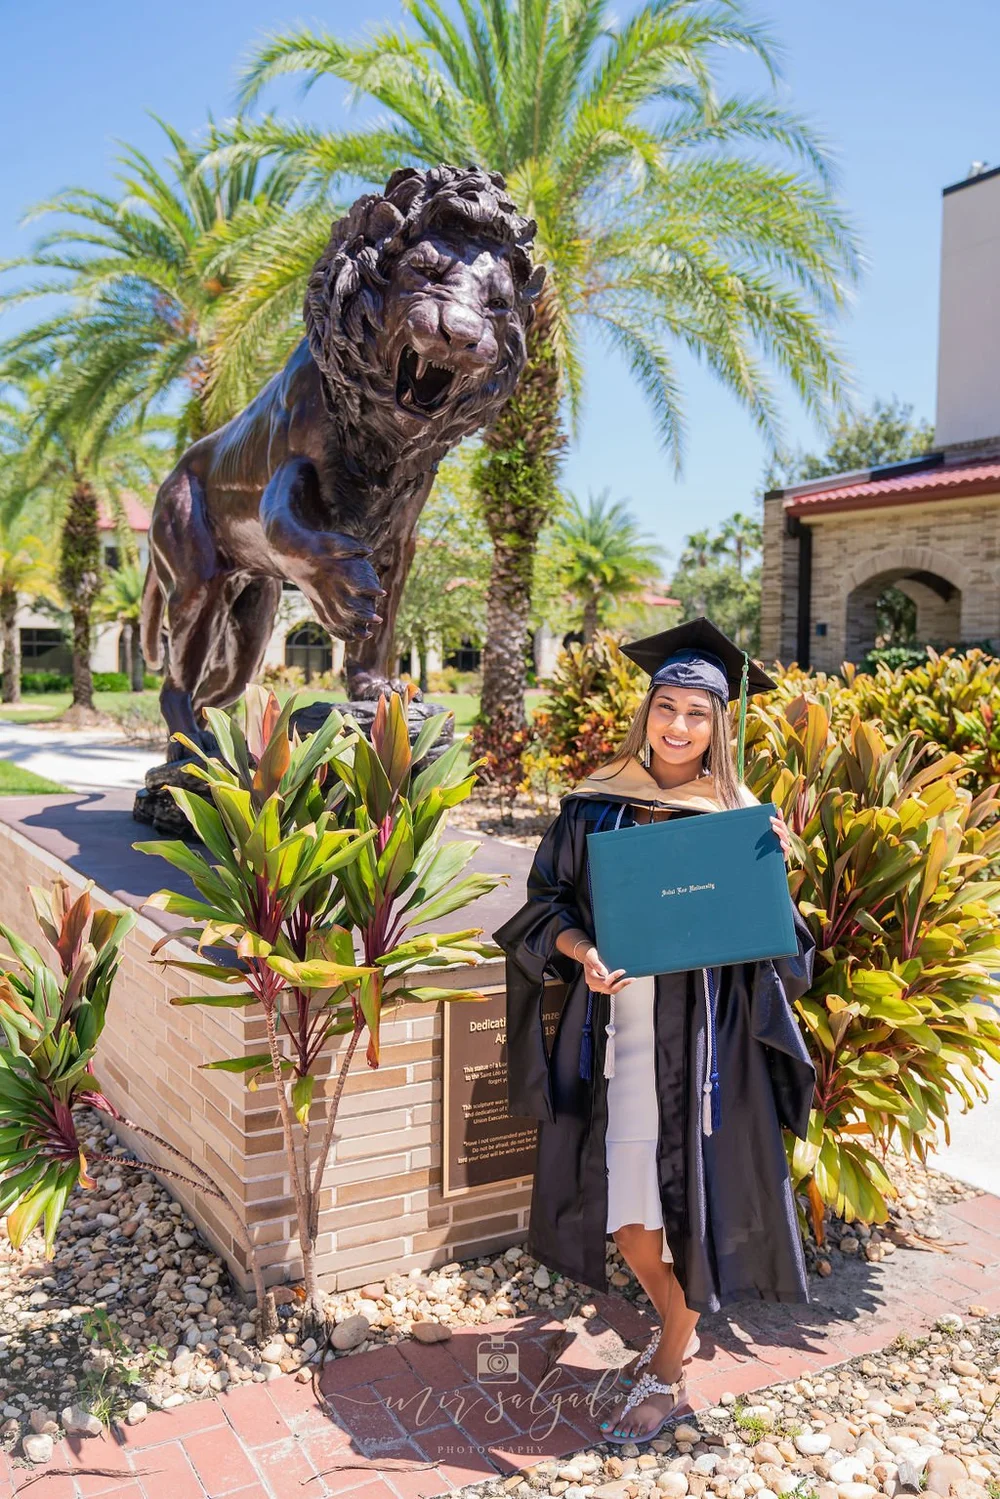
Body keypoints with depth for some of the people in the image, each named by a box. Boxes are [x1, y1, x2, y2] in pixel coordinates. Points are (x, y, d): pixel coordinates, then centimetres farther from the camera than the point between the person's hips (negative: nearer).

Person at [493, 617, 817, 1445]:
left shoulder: (740, 818, 0)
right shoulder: (596, 806, 1)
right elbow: (549, 899, 5)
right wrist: (582, 952, -13)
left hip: (701, 1037, -1)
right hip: (617, 1029, 2)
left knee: (690, 1199, 5)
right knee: (625, 1205, 8)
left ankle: (667, 1376, 28)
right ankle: (678, 1325, 39)